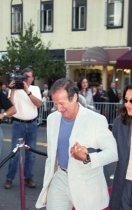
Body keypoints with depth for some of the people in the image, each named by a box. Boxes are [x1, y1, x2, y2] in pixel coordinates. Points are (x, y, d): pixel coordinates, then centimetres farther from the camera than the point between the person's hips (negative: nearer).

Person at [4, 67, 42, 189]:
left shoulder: (35, 89, 6)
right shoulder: (15, 88, 1)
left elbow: (39, 104, -11)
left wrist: (27, 91, -21)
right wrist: (12, 90, -20)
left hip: (32, 124, 2)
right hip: (18, 124, -2)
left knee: (30, 152, 7)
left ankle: (28, 177, 18)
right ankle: (9, 178, 11)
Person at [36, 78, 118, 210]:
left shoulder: (96, 120, -17)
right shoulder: (52, 118, 1)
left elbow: (113, 152, -15)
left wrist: (88, 158, -31)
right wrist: (48, 181, 12)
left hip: (86, 183, -4)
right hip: (60, 179, 4)